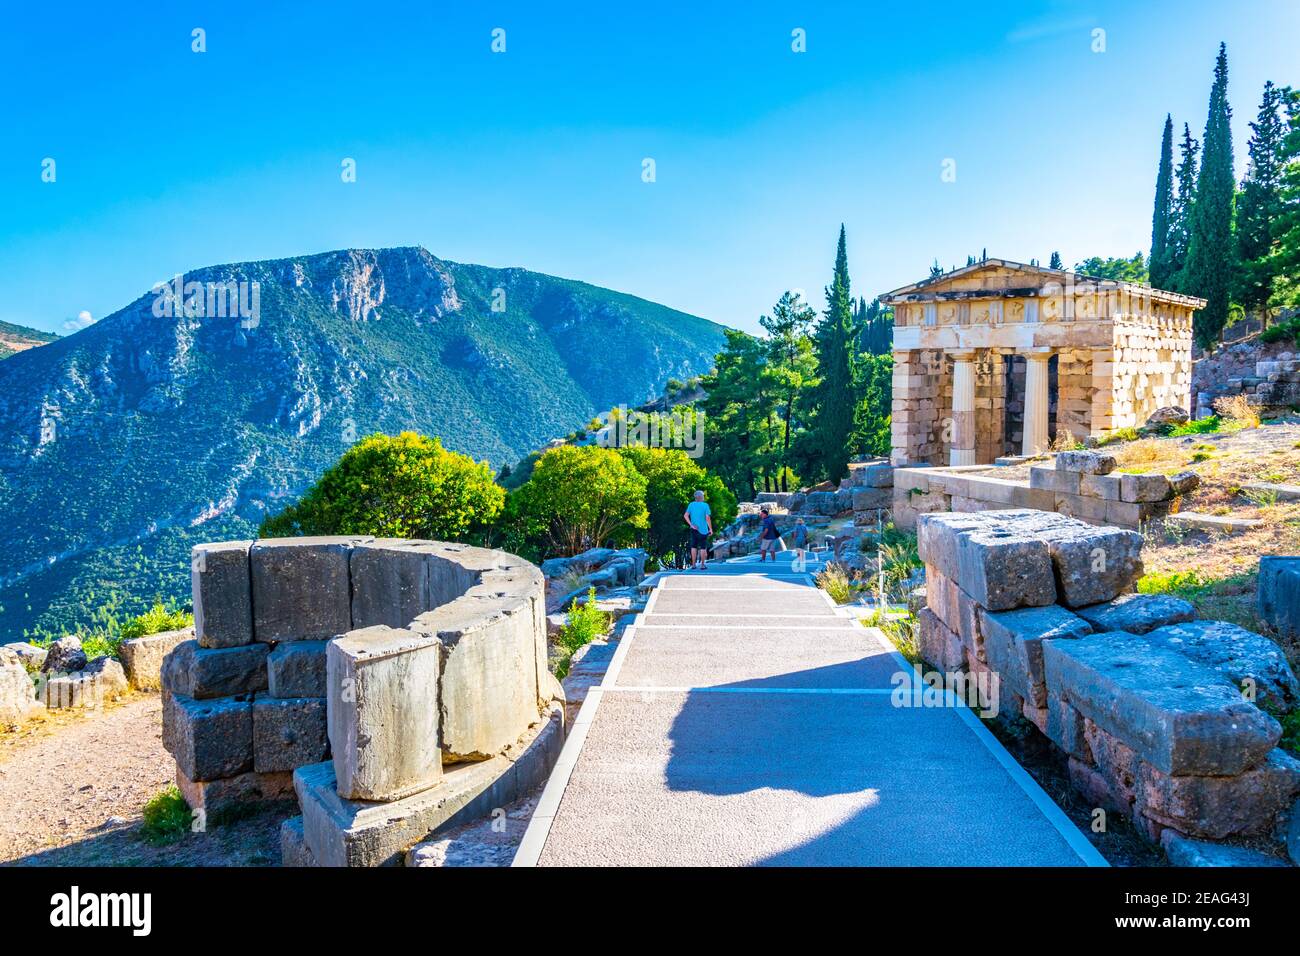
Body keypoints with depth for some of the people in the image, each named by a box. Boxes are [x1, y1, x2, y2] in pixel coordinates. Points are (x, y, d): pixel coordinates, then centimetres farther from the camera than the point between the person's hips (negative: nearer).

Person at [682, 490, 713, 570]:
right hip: (703, 529, -4)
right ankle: (702, 565, 9)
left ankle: (693, 564, 14)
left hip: (694, 529, 4)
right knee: (703, 547, 5)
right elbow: (708, 518, -15)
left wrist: (691, 525, -5)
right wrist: (711, 529, -10)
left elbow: (685, 515, -5)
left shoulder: (691, 505, 2)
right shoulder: (705, 505, -9)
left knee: (694, 547, 11)